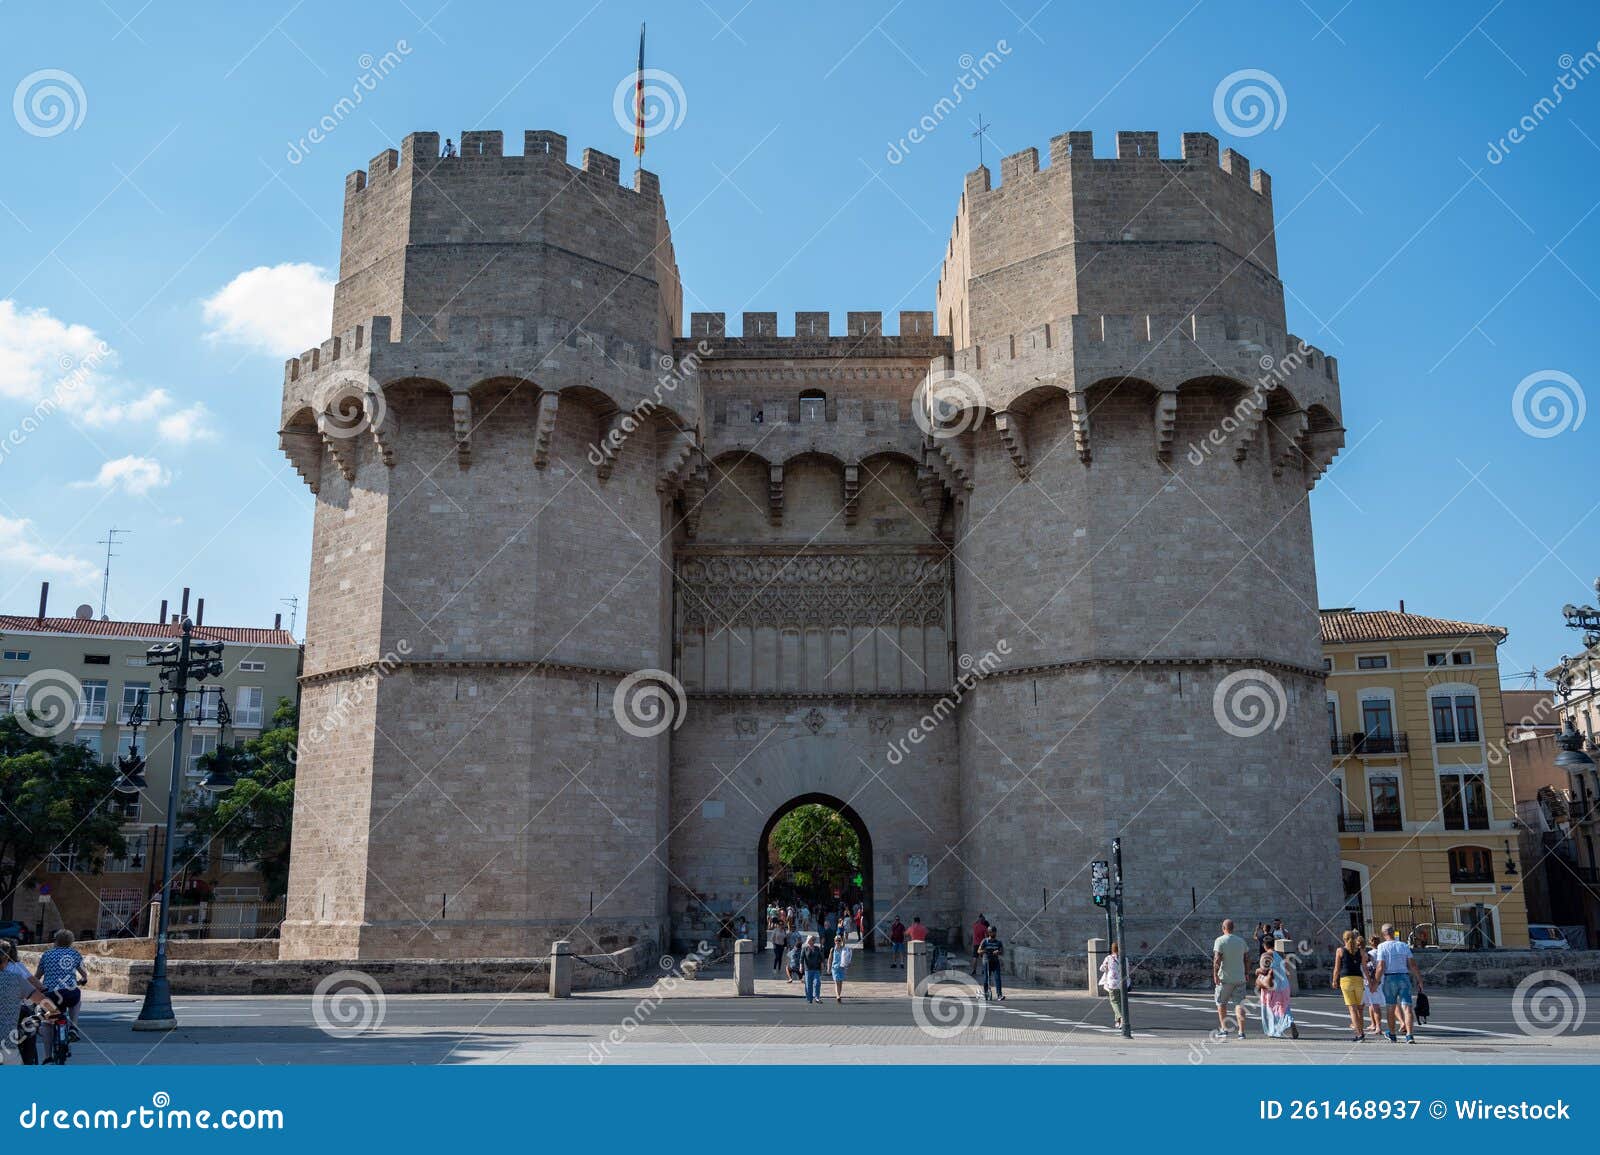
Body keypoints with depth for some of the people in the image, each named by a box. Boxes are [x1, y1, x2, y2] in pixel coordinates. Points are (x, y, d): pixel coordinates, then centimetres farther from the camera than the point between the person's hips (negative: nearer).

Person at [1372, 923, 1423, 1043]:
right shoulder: (1404, 945, 5)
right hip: (1404, 977, 2)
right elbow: (1413, 964, 2)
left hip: (1389, 978, -2)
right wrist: (1419, 980, 9)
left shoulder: (1382, 946, -6)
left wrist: (1377, 981, -6)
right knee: (1407, 1007, -2)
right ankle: (1409, 1035, -15)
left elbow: (1381, 967, -13)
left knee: (1390, 1008, 12)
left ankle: (1392, 1035, 24)